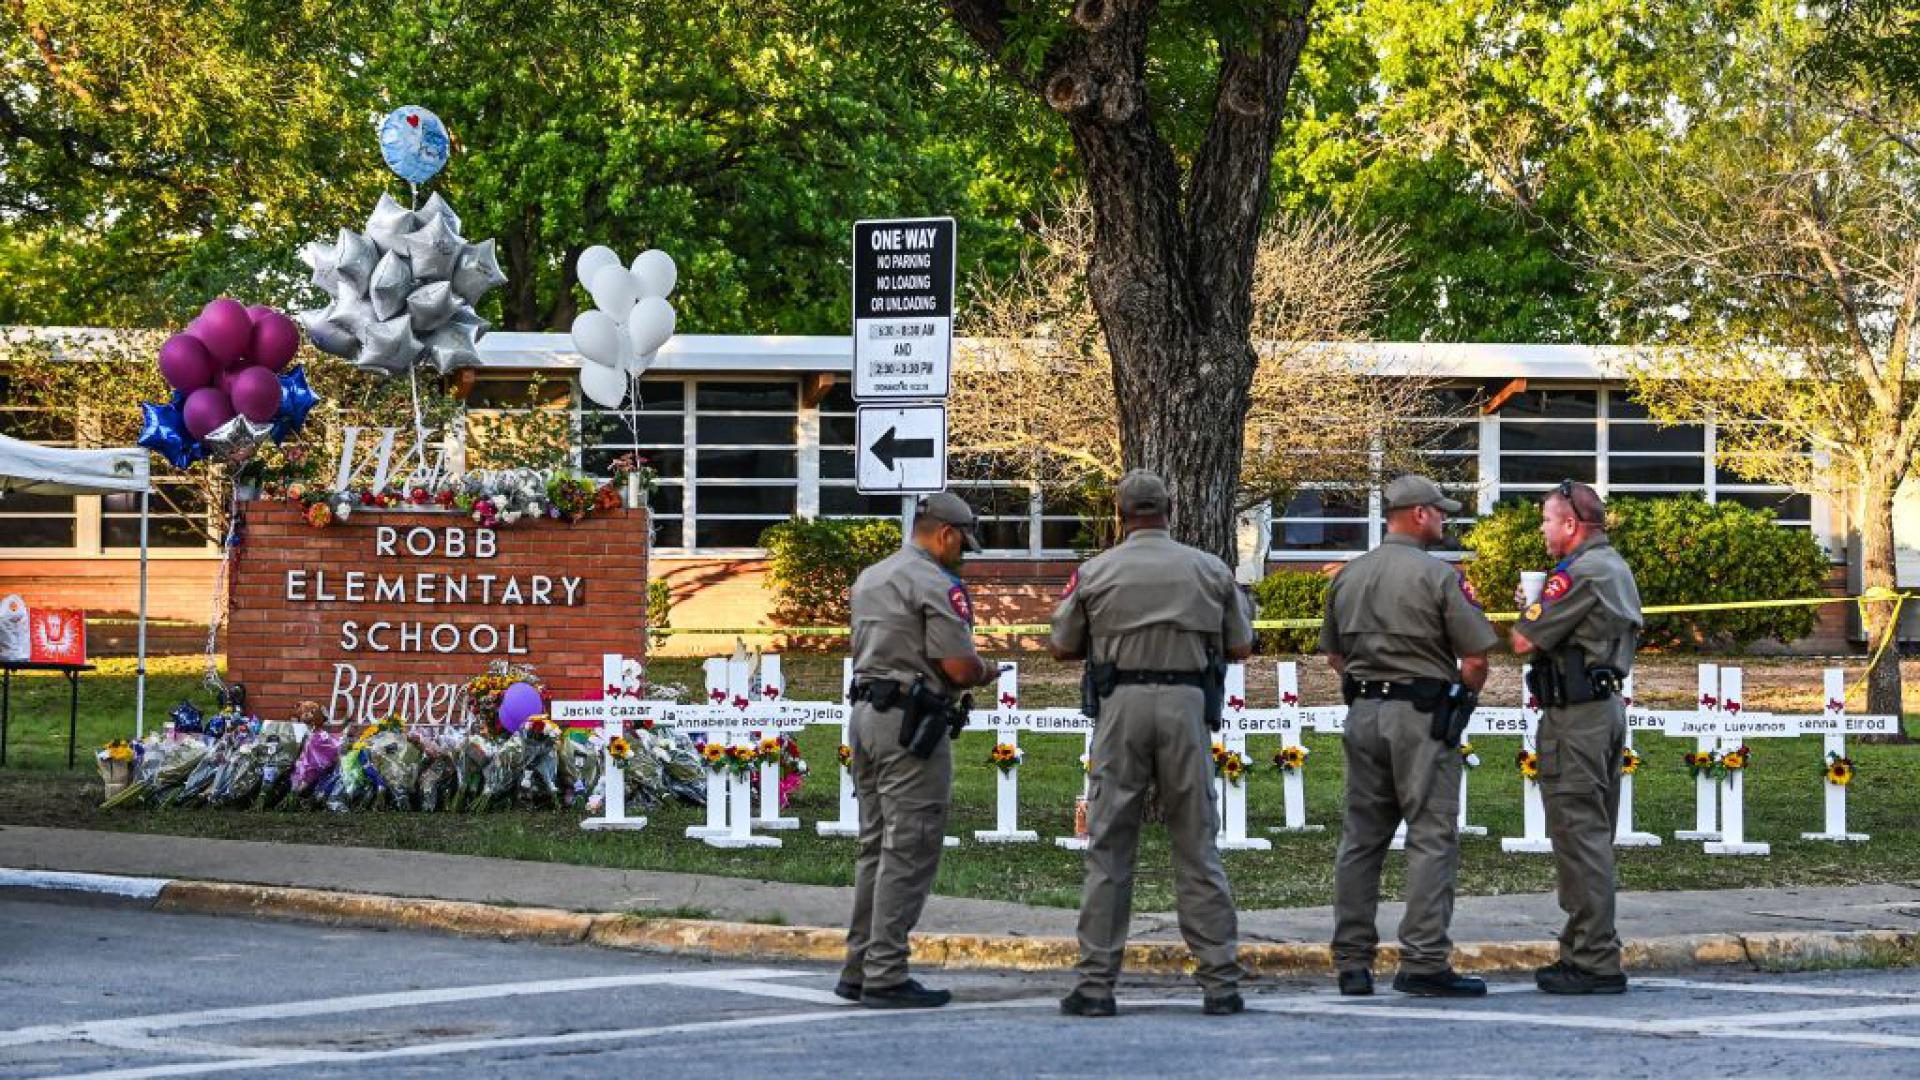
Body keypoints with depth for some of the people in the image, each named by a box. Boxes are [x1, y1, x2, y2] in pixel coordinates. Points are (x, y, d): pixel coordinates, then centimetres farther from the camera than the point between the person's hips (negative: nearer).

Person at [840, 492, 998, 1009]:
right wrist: (986, 673, 6)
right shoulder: (936, 584, -12)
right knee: (908, 852, -6)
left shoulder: (868, 578, 16)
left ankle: (859, 969, 16)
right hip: (911, 725, -9)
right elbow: (959, 666, -17)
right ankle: (886, 976, -7)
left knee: (876, 846, 14)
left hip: (866, 712, 9)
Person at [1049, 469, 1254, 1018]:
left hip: (1122, 705, -1)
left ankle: (1096, 983, 1)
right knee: (1197, 847, 5)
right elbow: (1241, 648, 10)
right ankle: (1220, 982, 3)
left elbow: (1062, 648, 10)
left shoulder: (1094, 573, 2)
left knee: (1108, 848, 3)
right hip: (1186, 704, 1)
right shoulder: (1210, 570, 5)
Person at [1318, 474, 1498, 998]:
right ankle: (1424, 961, -8)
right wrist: (1460, 701, 8)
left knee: (1361, 837, 10)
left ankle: (1351, 961, 11)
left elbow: (1335, 654, 18)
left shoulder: (1348, 576, 11)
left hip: (1363, 712, 6)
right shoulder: (1439, 576, -9)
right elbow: (1476, 660, -9)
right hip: (1422, 717, -6)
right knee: (1431, 838, -3)